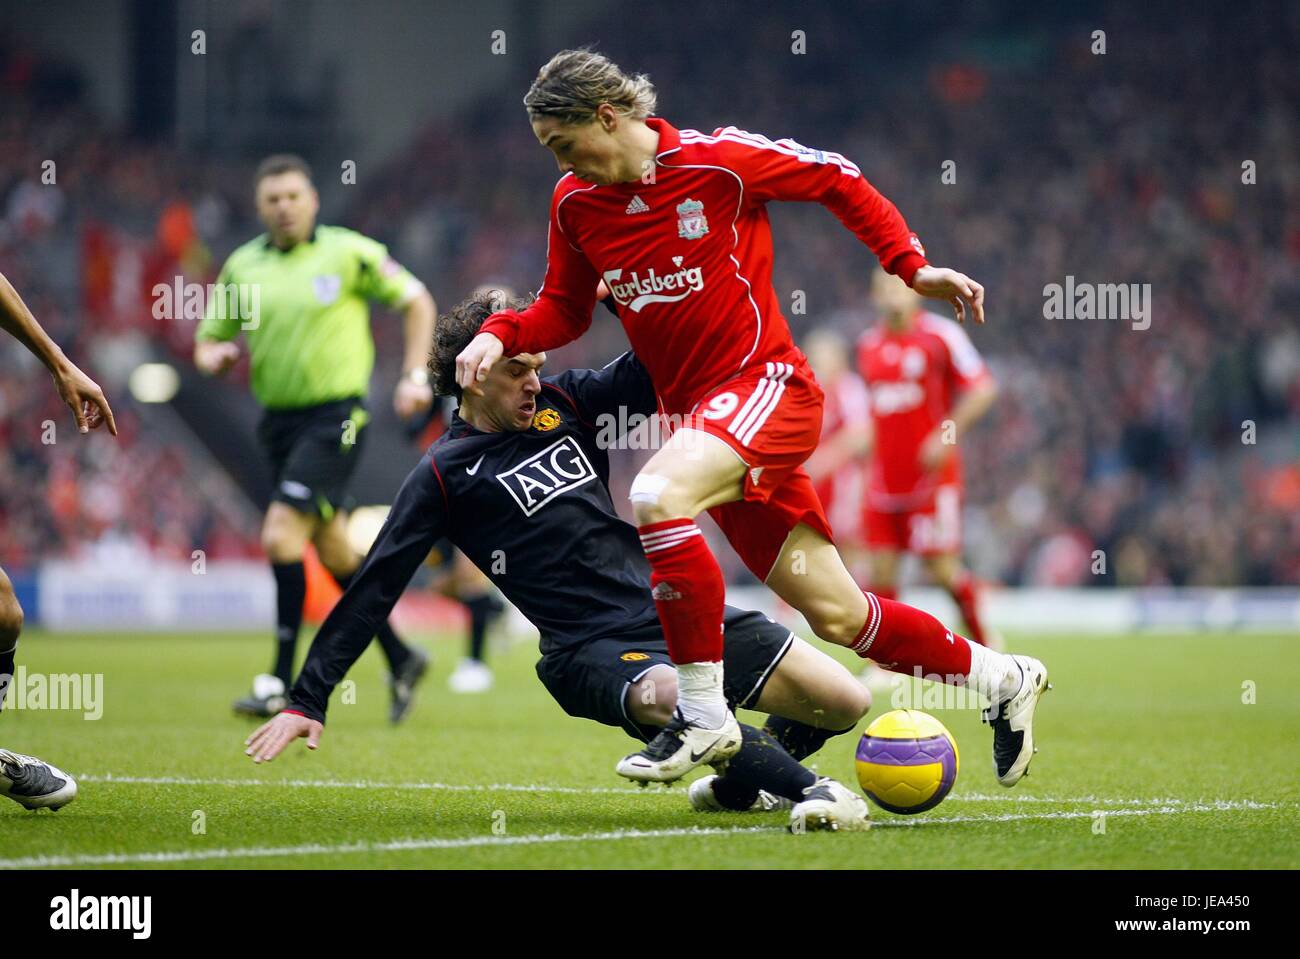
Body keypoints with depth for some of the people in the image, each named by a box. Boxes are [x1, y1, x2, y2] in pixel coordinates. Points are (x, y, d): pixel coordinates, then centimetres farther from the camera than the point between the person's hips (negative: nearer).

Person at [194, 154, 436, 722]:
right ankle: (400, 659, 29)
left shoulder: (349, 253, -4)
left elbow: (416, 300, 6)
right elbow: (207, 340, 14)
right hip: (279, 419, 6)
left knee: (281, 535, -18)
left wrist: (416, 375, -3)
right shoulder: (243, 267, 7)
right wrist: (213, 355, -9)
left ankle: (282, 682, -15)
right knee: (332, 549, 12)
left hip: (335, 415, -6)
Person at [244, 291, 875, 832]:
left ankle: (733, 787, 22)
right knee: (677, 700, -42)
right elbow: (372, 592, -1)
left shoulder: (564, 403, 13)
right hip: (593, 652, -6)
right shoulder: (444, 475, 0)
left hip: (677, 612, 6)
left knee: (845, 703, -2)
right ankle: (807, 791, -32)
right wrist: (306, 701, -3)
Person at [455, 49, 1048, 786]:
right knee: (836, 616, 6)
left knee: (657, 495, -34)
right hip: (698, 413, 6)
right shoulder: (575, 203, 5)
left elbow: (840, 181, 1)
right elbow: (565, 309, 16)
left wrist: (912, 266, -4)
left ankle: (704, 714, -25)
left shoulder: (717, 160, -11)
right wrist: (501, 334, -3)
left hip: (767, 386, -6)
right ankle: (1001, 677, 26)